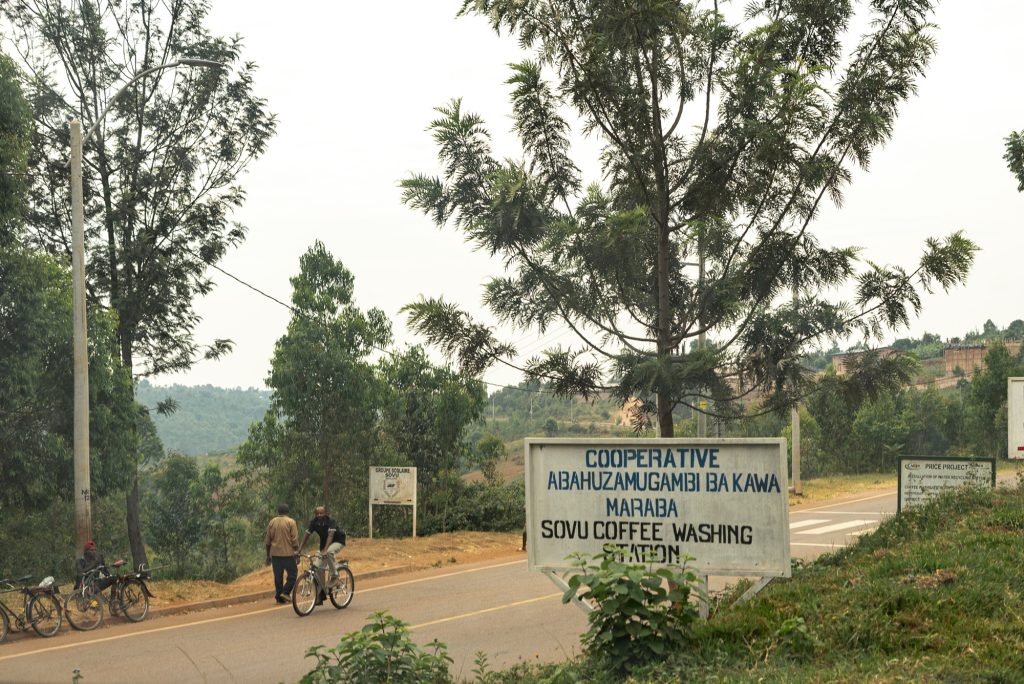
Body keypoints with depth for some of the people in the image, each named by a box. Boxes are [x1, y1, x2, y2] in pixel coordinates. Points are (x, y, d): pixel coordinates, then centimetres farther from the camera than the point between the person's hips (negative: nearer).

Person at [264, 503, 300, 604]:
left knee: (278, 576, 10)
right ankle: (286, 592, -7)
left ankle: (279, 597, 11)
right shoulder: (291, 522, -6)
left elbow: (267, 541, 11)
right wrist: (296, 550, 2)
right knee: (292, 573, 7)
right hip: (288, 553, -4)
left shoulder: (272, 522, 8)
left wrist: (268, 555, 19)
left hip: (275, 554, 4)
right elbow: (294, 540, -9)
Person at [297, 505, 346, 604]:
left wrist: (325, 550, -53)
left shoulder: (330, 521, -26)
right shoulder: (314, 522, -13)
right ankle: (321, 595, 4)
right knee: (318, 567, -7)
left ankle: (334, 577, -21)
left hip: (338, 541, -5)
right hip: (324, 543, 5)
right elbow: (306, 535, -16)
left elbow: (330, 535, -39)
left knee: (329, 552, -39)